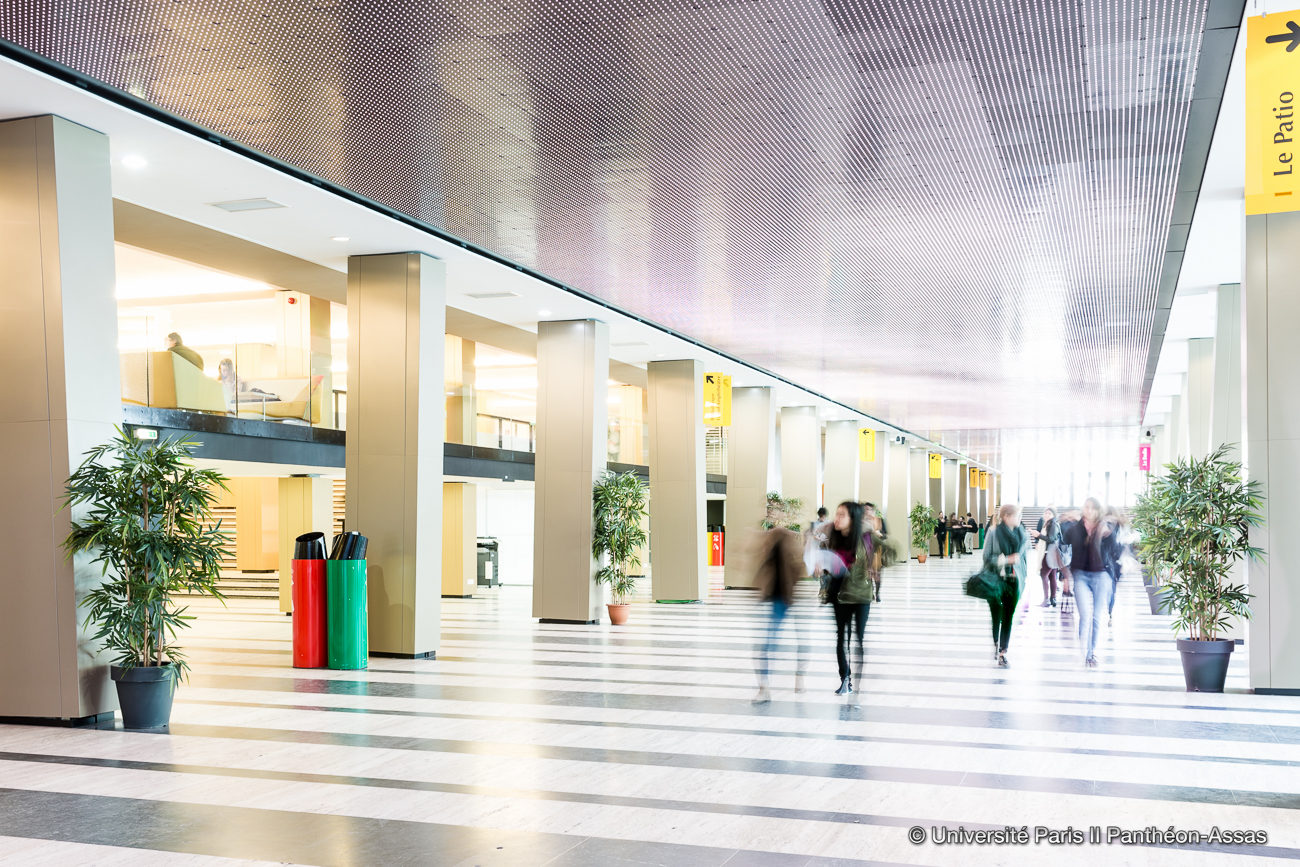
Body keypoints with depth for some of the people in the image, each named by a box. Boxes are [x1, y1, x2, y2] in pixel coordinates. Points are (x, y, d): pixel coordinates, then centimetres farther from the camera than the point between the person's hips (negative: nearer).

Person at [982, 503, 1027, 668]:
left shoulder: (1021, 534, 3)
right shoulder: (993, 534, -7)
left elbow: (1024, 555, 11)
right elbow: (987, 558, -8)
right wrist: (1007, 559, -18)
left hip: (1014, 581, 3)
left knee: (1008, 617, 1)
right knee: (996, 616, 5)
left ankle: (1003, 651, 6)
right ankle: (996, 644, 30)